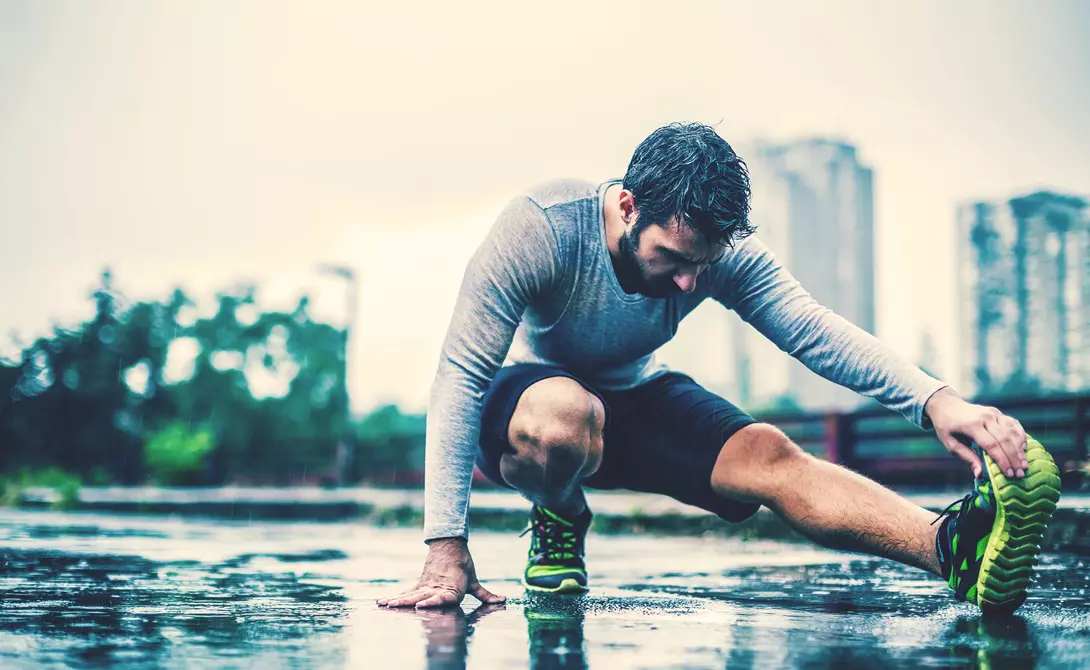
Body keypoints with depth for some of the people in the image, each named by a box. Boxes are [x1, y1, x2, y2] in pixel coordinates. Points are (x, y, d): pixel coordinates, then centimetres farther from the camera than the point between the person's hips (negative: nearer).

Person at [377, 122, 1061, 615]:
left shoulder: (726, 249, -19)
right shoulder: (539, 227, -31)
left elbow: (815, 329, -29)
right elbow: (460, 378, -29)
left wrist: (935, 400, -49)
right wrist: (448, 552, -33)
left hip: (637, 399, 3)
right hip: (523, 394, -2)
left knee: (769, 456, -27)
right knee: (565, 414, -41)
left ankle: (954, 548, -47)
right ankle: (557, 524, -8)